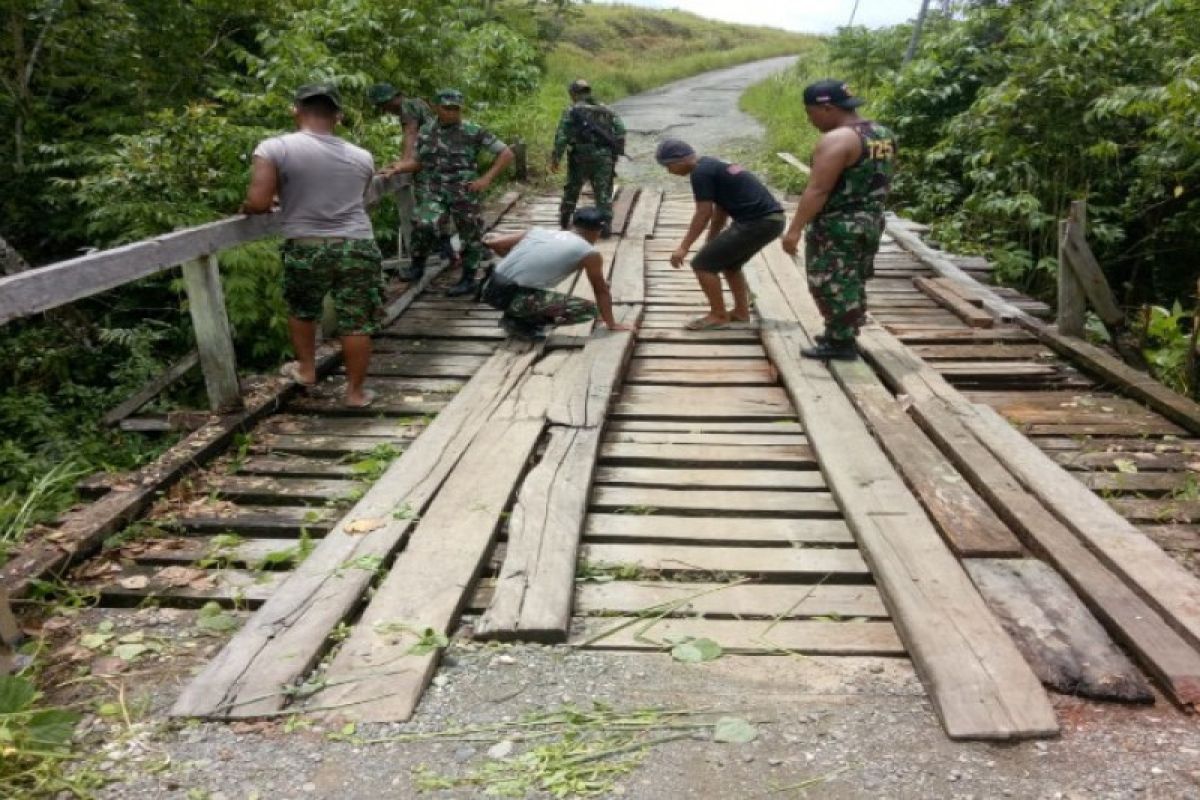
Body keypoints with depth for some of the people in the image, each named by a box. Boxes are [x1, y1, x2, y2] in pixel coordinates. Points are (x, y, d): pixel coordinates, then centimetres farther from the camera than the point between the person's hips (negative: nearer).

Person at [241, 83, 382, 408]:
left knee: (301, 310, 24)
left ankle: (306, 369, 37)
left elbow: (258, 204, -13)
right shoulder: (362, 157, 5)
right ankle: (355, 391, 16)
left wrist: (244, 208, 9)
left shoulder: (274, 148, -8)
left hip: (306, 247, -1)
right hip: (358, 246, 2)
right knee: (357, 322, 8)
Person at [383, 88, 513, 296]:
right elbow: (419, 161, 19)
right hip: (433, 191, 2)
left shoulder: (474, 131, -5)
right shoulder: (426, 132, 8)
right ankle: (416, 266, 1)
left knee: (469, 235, 4)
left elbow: (506, 154, -4)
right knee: (423, 225, -21)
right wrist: (397, 168, 1)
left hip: (464, 192, -2)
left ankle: (468, 280, 21)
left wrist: (486, 179, -11)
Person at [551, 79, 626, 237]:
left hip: (580, 155, -2)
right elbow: (621, 130, 6)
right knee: (603, 193, 4)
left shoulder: (572, 110, 0)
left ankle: (564, 221, 25)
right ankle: (606, 226, -4)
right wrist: (617, 152, 9)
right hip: (604, 157, 2)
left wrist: (555, 158, -6)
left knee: (572, 189, 15)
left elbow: (561, 136, -8)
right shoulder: (607, 110, 13)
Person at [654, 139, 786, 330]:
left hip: (758, 222, -10)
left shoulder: (701, 173, -9)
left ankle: (718, 315, 7)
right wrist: (711, 243, 31)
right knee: (729, 262, 28)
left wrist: (683, 247, -5)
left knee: (702, 264, -2)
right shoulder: (712, 165, 20)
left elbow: (703, 214, -10)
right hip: (771, 219, 10)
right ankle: (741, 311, 30)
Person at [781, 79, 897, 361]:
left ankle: (840, 344, 5)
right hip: (871, 222, 9)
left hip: (837, 226, -9)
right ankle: (845, 336, 27)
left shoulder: (837, 140, -20)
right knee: (852, 284, 18)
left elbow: (817, 191, -24)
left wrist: (794, 229, -23)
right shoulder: (884, 135, 9)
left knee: (831, 285, 0)